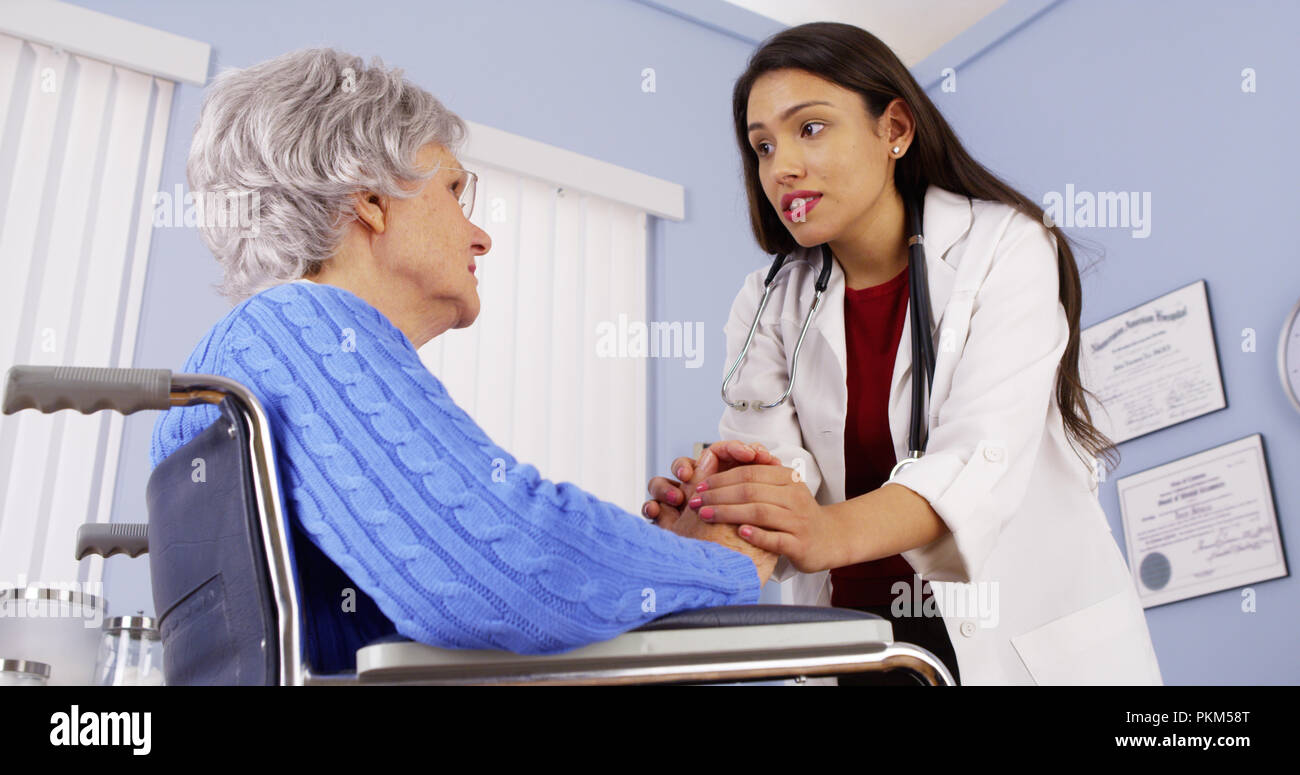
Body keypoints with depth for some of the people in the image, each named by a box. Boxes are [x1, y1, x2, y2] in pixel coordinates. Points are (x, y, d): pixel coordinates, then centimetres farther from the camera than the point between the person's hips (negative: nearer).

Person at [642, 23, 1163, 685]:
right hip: (851, 627, 3)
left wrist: (832, 531, -43)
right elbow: (764, 455, -12)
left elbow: (984, 450, -25)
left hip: (1029, 633, -2)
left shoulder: (1004, 247, -11)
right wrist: (705, 507, -36)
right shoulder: (769, 304, 2)